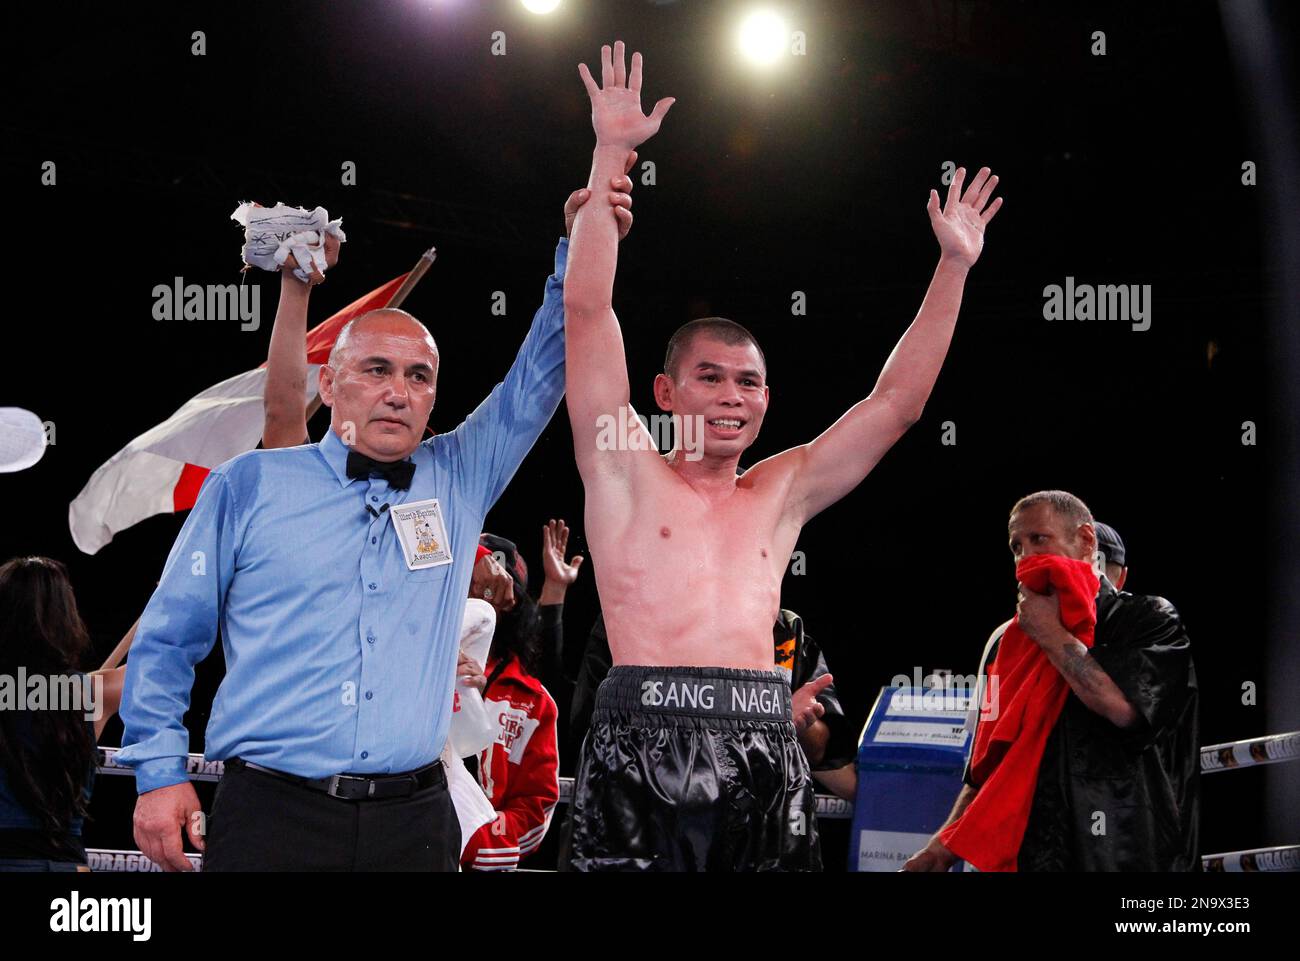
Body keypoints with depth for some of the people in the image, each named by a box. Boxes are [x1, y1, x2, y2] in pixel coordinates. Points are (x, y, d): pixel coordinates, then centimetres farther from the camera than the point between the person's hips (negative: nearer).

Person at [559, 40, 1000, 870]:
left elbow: (897, 403, 21)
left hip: (763, 749, 4)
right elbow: (587, 312, 3)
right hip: (643, 743, -4)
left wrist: (954, 266, 17)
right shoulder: (626, 472, 10)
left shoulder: (779, 494, 20)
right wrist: (611, 156, 0)